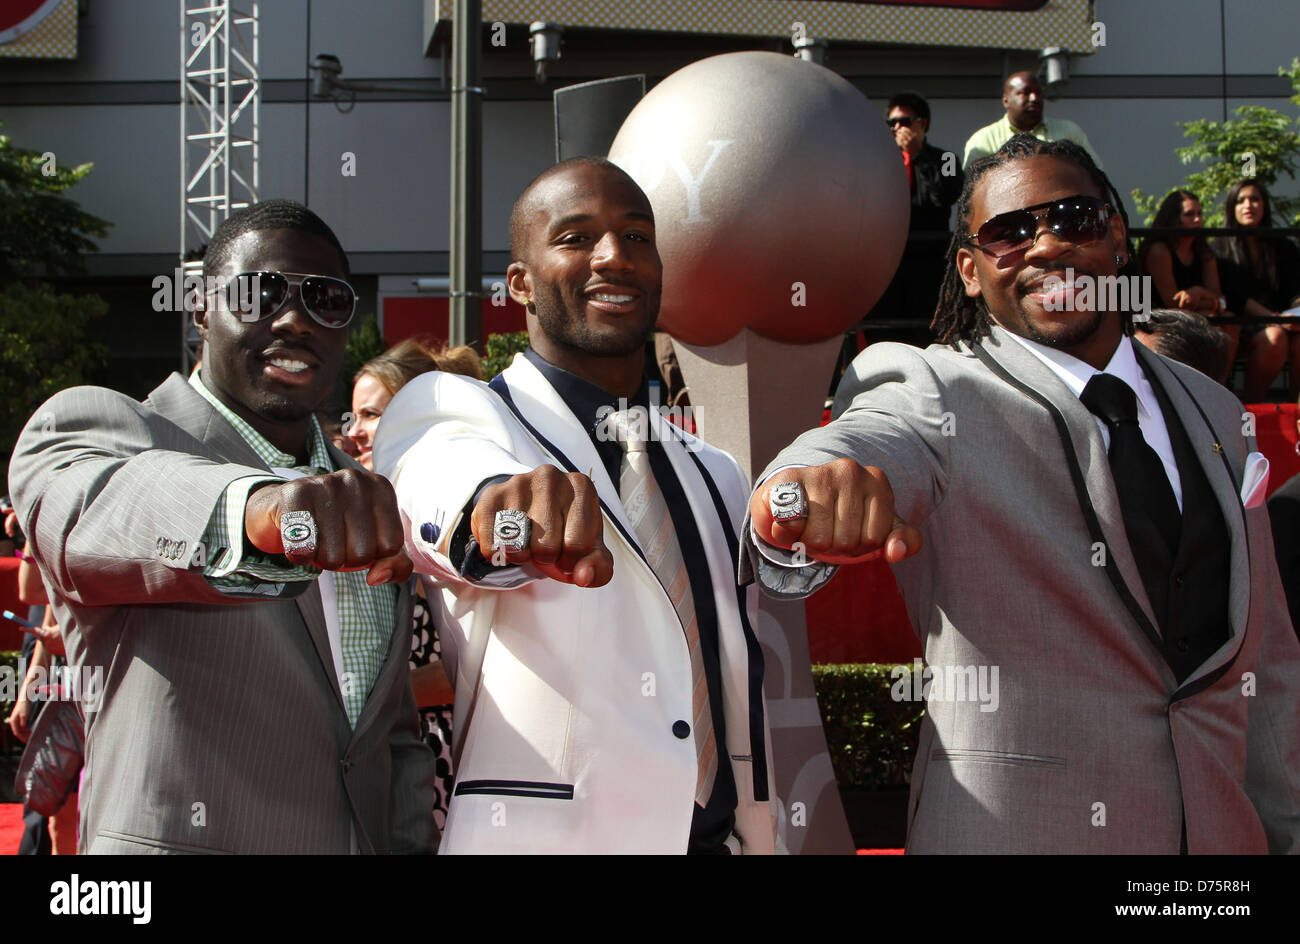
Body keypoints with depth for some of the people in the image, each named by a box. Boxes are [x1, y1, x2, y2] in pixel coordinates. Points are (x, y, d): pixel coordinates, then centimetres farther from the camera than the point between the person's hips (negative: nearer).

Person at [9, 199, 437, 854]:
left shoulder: (367, 504, 11)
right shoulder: (95, 425, -7)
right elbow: (92, 512, -31)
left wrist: (411, 840, -1)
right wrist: (249, 508, -50)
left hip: (369, 837, 6)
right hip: (174, 836, -5)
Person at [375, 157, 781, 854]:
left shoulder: (715, 477, 12)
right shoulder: (446, 412, -7)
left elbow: (740, 713, 14)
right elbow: (440, 479, -32)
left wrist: (757, 840, 8)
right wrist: (497, 503, -51)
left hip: (717, 836, 5)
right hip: (536, 835, -5)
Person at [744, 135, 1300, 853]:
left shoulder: (1213, 412, 8)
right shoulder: (936, 394, -9)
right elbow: (871, 439, -33)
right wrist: (811, 488, -55)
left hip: (1223, 825, 5)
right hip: (1005, 826, -5)